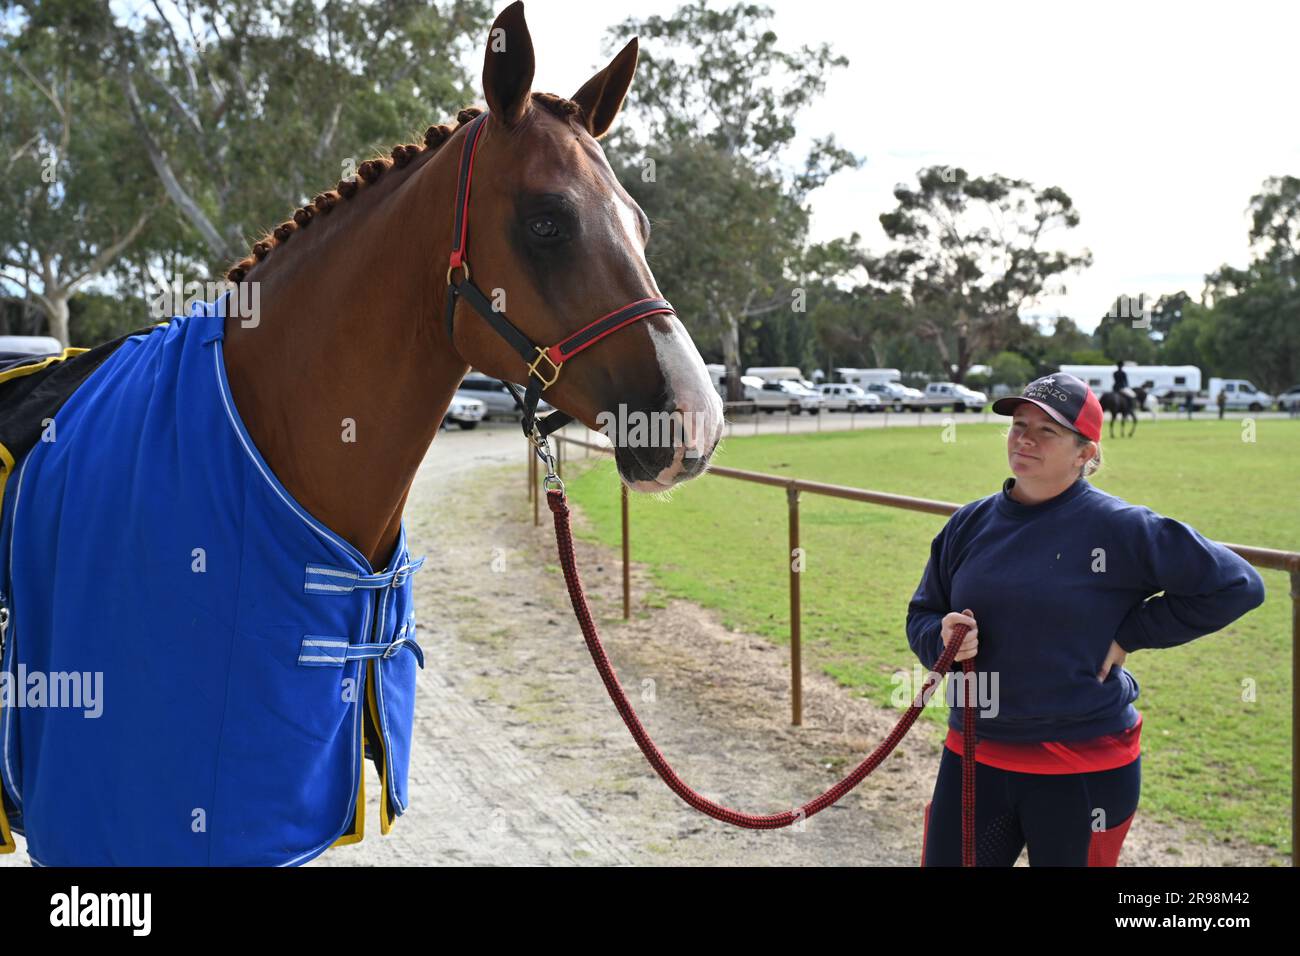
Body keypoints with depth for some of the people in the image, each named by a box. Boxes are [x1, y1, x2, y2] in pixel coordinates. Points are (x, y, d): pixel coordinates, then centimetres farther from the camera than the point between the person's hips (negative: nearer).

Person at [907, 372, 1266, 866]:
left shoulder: (1118, 527, -10)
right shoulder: (969, 524, 3)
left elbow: (1236, 585, -8)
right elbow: (921, 616, 12)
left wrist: (1130, 635, -9)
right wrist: (942, 637, -12)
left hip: (1084, 771, -4)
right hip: (974, 758, 4)